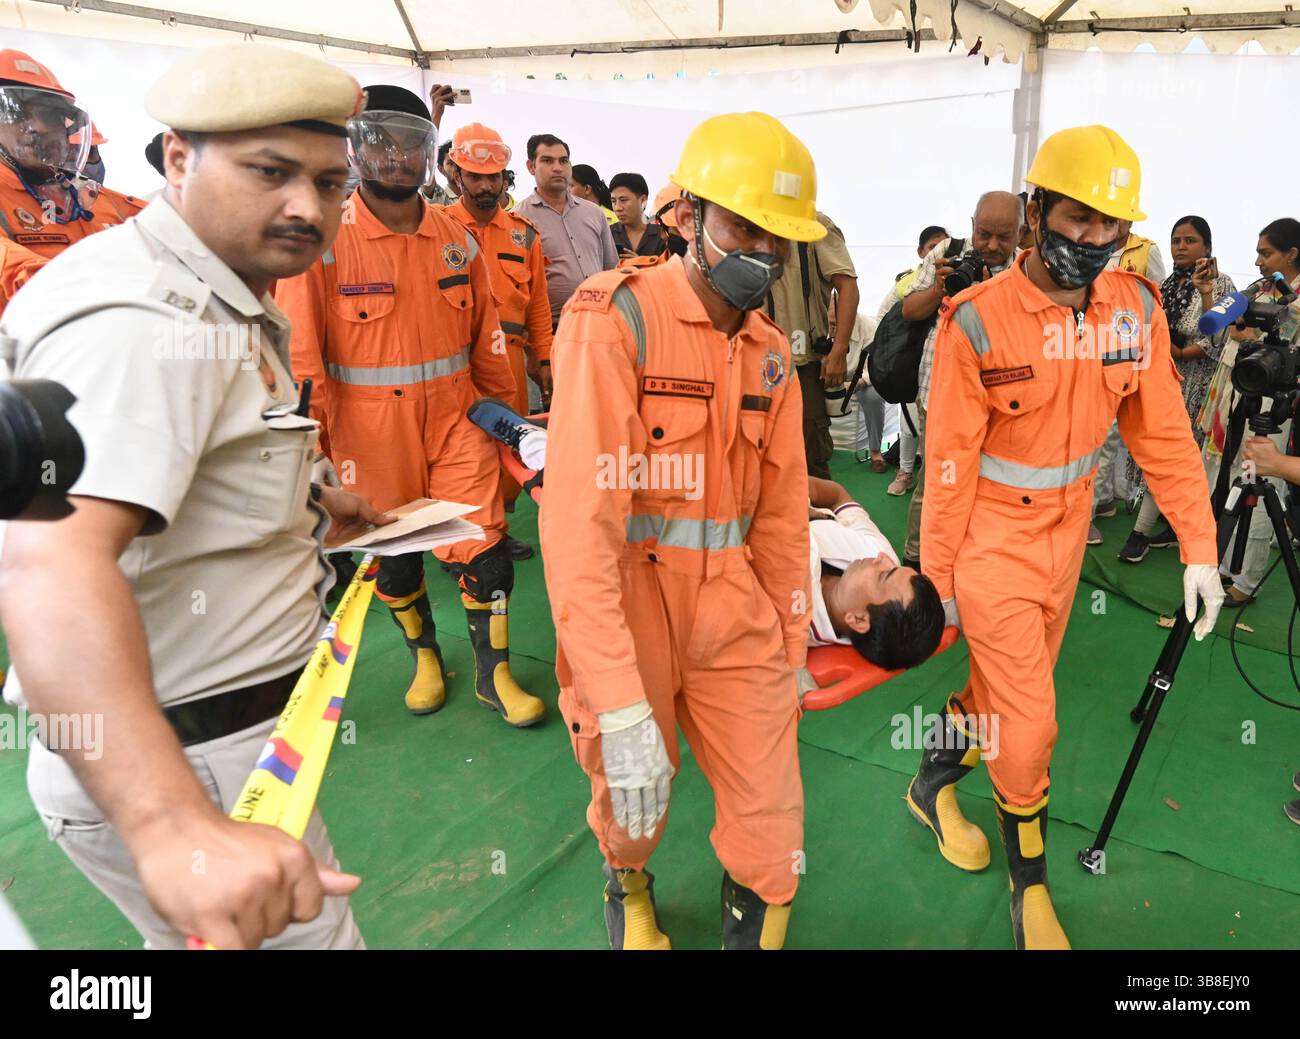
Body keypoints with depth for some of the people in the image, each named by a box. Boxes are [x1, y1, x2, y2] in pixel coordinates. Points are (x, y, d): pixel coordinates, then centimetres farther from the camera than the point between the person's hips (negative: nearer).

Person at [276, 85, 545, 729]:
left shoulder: (458, 240, 4)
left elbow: (485, 336, 12)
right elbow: (300, 356, -9)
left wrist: (501, 408, 13)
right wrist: (316, 444, -10)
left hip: (456, 419, 3)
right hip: (371, 431, -2)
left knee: (484, 547, 1)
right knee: (391, 550, 13)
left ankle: (493, 674, 19)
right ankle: (424, 653, 38)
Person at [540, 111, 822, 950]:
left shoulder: (770, 348, 6)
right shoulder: (615, 316, -16)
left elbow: (782, 509, 13)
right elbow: (580, 513, -24)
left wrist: (792, 645, 15)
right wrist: (622, 707, -26)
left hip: (732, 605, 5)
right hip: (627, 600, -4)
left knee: (772, 823, 7)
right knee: (635, 805, 17)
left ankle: (754, 930, 38)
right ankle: (629, 885, 52)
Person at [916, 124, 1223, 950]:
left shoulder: (1136, 309, -5)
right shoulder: (979, 321, -19)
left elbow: (1162, 434, 0)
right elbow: (950, 459, -14)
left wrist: (1199, 546, -5)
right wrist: (937, 576, -8)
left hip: (1068, 532, 5)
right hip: (993, 538, -5)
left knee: (1008, 688, 20)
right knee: (1028, 721, 1)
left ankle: (934, 785, 48)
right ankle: (1031, 887, 25)